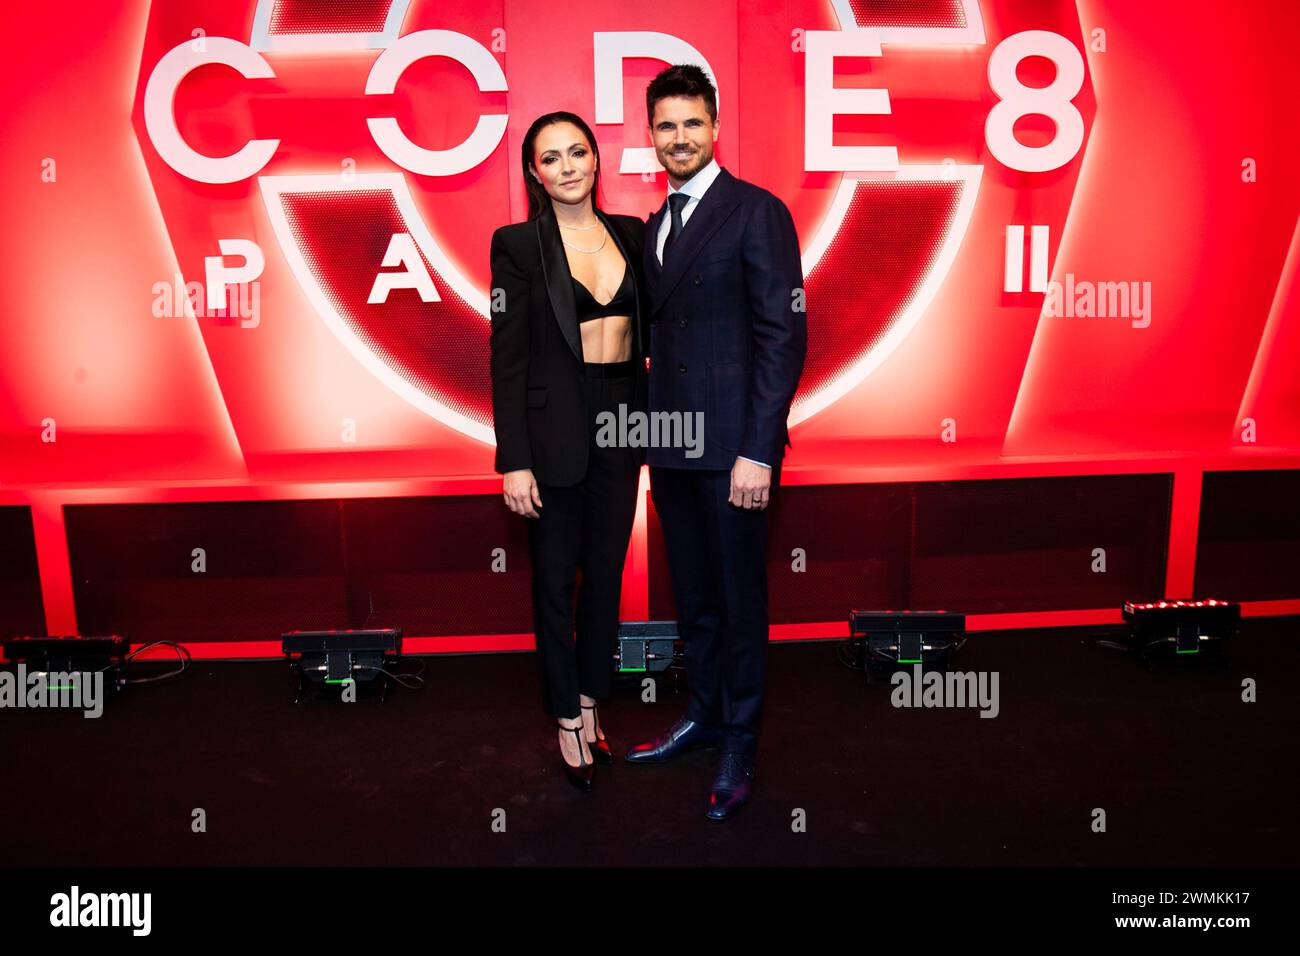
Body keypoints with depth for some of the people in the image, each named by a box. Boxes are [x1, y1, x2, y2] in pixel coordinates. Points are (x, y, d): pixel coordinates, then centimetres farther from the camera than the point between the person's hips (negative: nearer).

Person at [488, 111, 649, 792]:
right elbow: (507, 357, -9)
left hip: (620, 423, 4)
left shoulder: (631, 233, 7)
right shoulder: (518, 244, -6)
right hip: (555, 428, -4)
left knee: (606, 570, 13)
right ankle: (568, 721, 23)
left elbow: (644, 331, 11)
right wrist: (514, 460, -13)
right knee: (556, 576, 8)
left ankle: (589, 701, 31)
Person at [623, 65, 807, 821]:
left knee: (740, 599, 6)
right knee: (691, 595, 17)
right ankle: (704, 714, 35)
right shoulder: (655, 225, 15)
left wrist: (758, 451, -18)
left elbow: (785, 335, -13)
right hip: (672, 446, 7)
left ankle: (740, 744, 22)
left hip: (733, 447, -6)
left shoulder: (757, 213, -7)